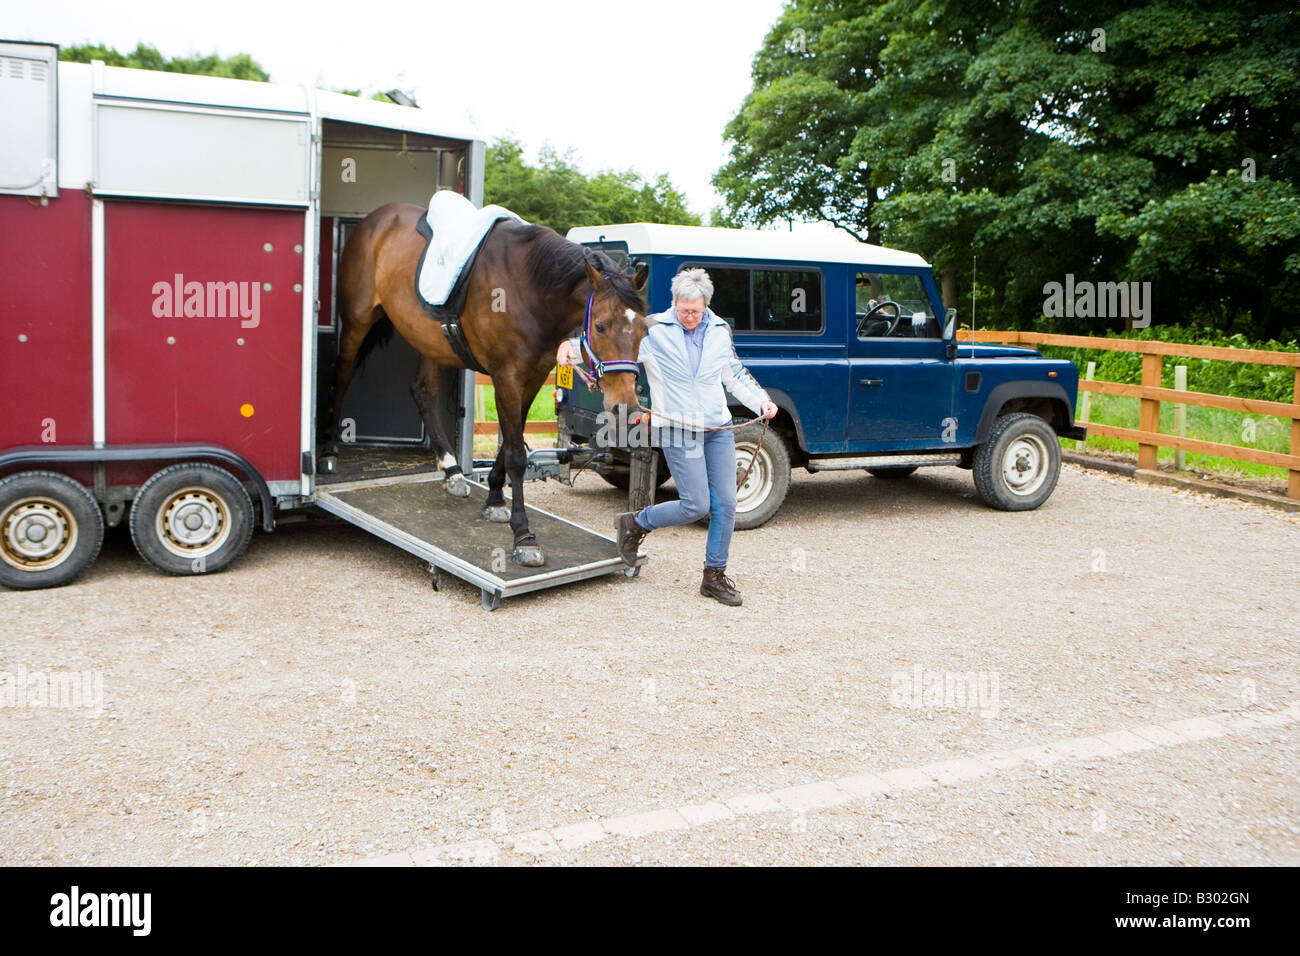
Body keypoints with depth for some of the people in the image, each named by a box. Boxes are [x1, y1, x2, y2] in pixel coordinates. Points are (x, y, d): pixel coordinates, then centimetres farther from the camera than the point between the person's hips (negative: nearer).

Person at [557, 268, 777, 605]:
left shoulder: (720, 330, 7)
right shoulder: (652, 330, -8)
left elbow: (735, 373, 18)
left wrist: (761, 400, 7)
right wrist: (571, 345, -26)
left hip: (719, 429, 5)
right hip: (678, 432, -5)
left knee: (725, 503, 4)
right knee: (696, 505, -8)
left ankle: (715, 576, 18)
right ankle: (634, 524, 18)